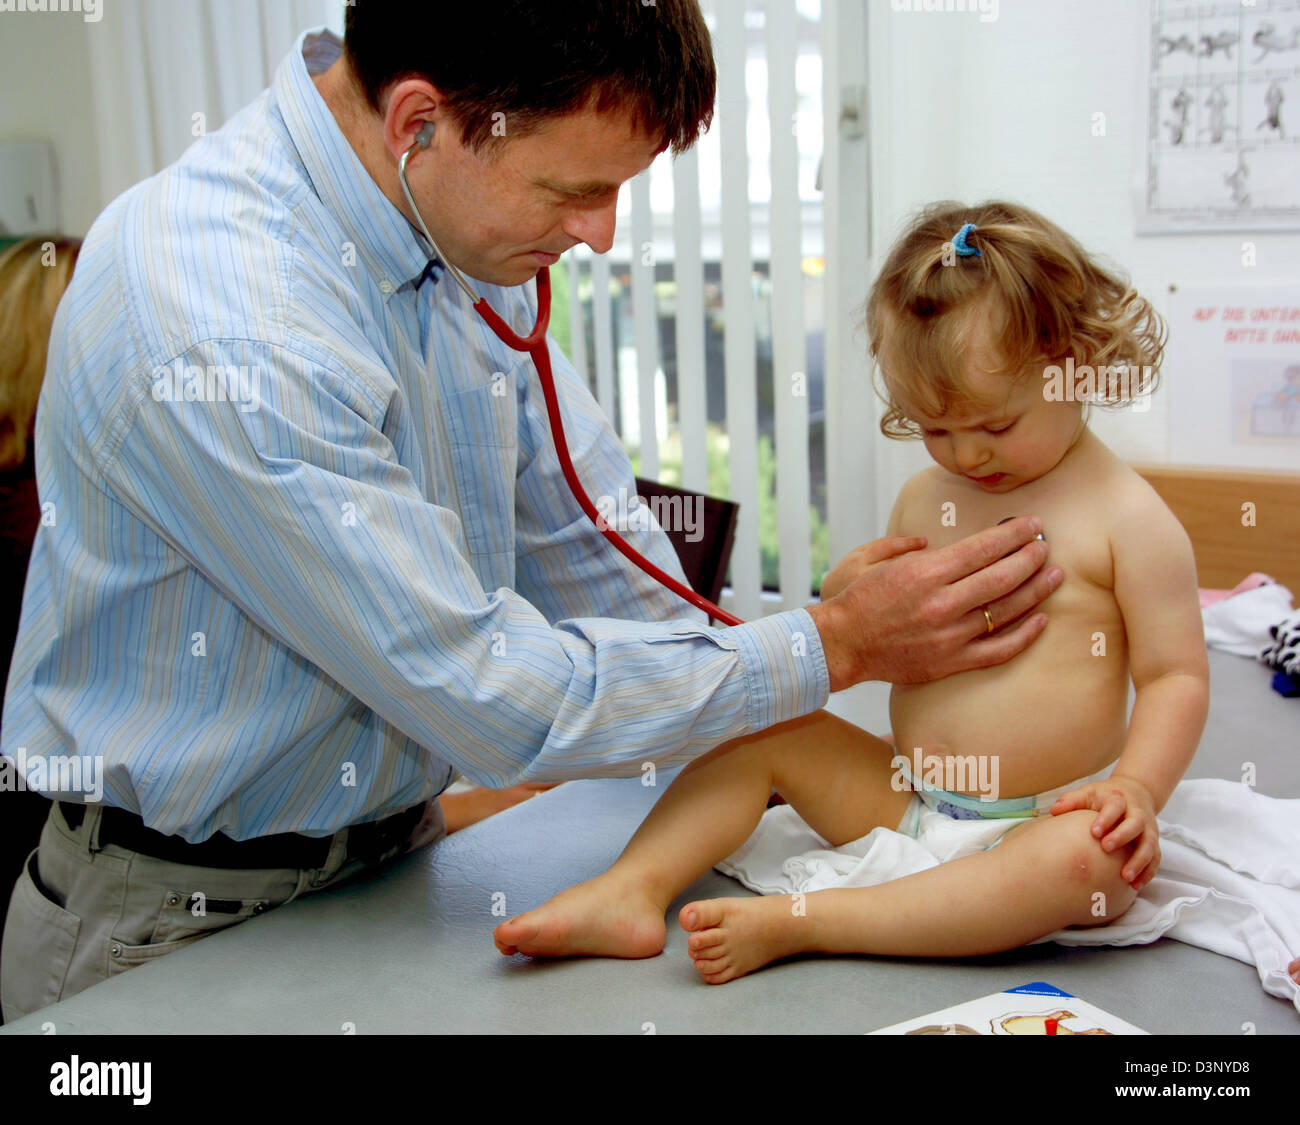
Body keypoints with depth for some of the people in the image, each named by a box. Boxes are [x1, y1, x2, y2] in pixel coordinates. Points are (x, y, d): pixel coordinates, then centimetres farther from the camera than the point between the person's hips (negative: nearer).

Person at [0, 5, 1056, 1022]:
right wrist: (834, 646, -18)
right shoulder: (221, 339, -30)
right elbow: (495, 701, -25)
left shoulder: (469, 226, -4)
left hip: (398, 840, 6)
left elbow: (586, 540, 6)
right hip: (193, 920, -6)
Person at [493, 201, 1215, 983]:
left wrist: (1137, 788, -22)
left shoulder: (1128, 516, -7)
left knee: (1098, 862, -37)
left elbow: (1178, 676, -7)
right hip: (903, 800, 5)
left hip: (1043, 825, -5)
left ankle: (793, 924, -36)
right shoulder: (924, 497, 9)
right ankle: (632, 890, -19)